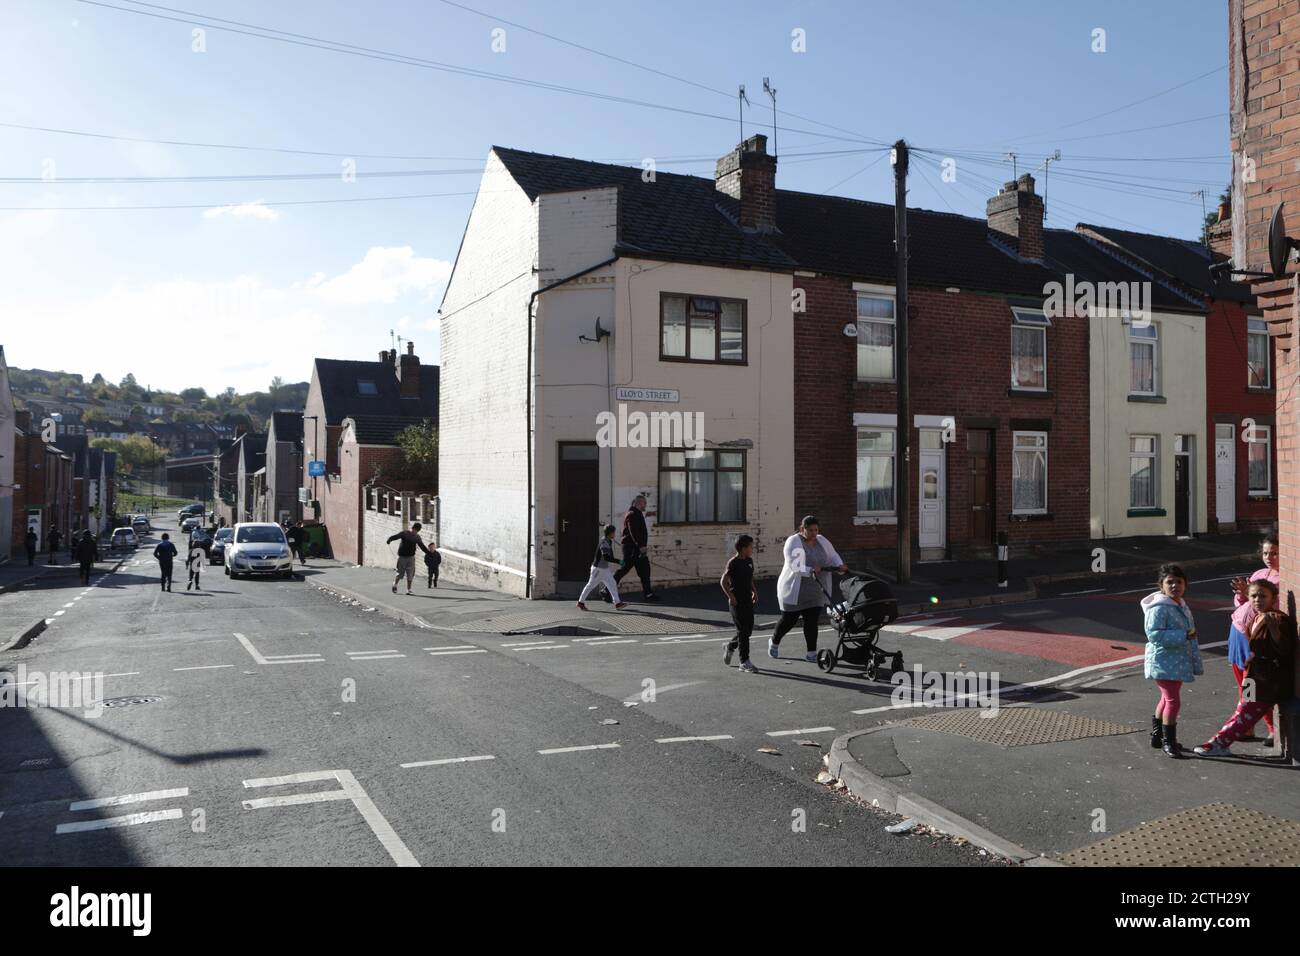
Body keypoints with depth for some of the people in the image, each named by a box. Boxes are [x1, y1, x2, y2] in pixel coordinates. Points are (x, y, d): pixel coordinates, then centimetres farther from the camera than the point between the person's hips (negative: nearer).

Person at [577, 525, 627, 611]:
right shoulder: (604, 543, -21)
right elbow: (606, 557, -31)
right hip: (598, 568, -10)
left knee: (612, 584, 8)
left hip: (605, 569, 10)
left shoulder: (608, 542, 8)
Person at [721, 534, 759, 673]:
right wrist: (731, 597, -19)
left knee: (748, 629, 9)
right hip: (737, 602, -7)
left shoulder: (749, 561, 10)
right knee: (743, 631, -5)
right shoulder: (733, 563, -13)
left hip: (748, 600, 7)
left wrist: (754, 591, 11)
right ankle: (744, 662, 1)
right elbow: (723, 581, -13)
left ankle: (730, 647, 33)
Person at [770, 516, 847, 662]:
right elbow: (793, 565, -24)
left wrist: (840, 565, -7)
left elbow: (833, 555, 15)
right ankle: (774, 642, 31)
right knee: (789, 620, 6)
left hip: (815, 590, 5)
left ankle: (812, 653, 8)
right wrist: (811, 570, -37)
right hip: (795, 590, -5)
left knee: (812, 621, 1)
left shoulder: (821, 541, 7)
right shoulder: (793, 542, -13)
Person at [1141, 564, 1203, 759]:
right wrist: (1182, 636, -28)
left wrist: (1195, 660, 21)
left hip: (1178, 661, 9)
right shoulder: (1159, 608, -19)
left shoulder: (1182, 605, 10)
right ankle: (1168, 741, 4)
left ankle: (1157, 735, 32)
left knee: (1167, 698, 18)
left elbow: (1189, 631, 21)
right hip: (1164, 662, -9)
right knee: (1173, 701, -8)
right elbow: (1153, 633, -26)